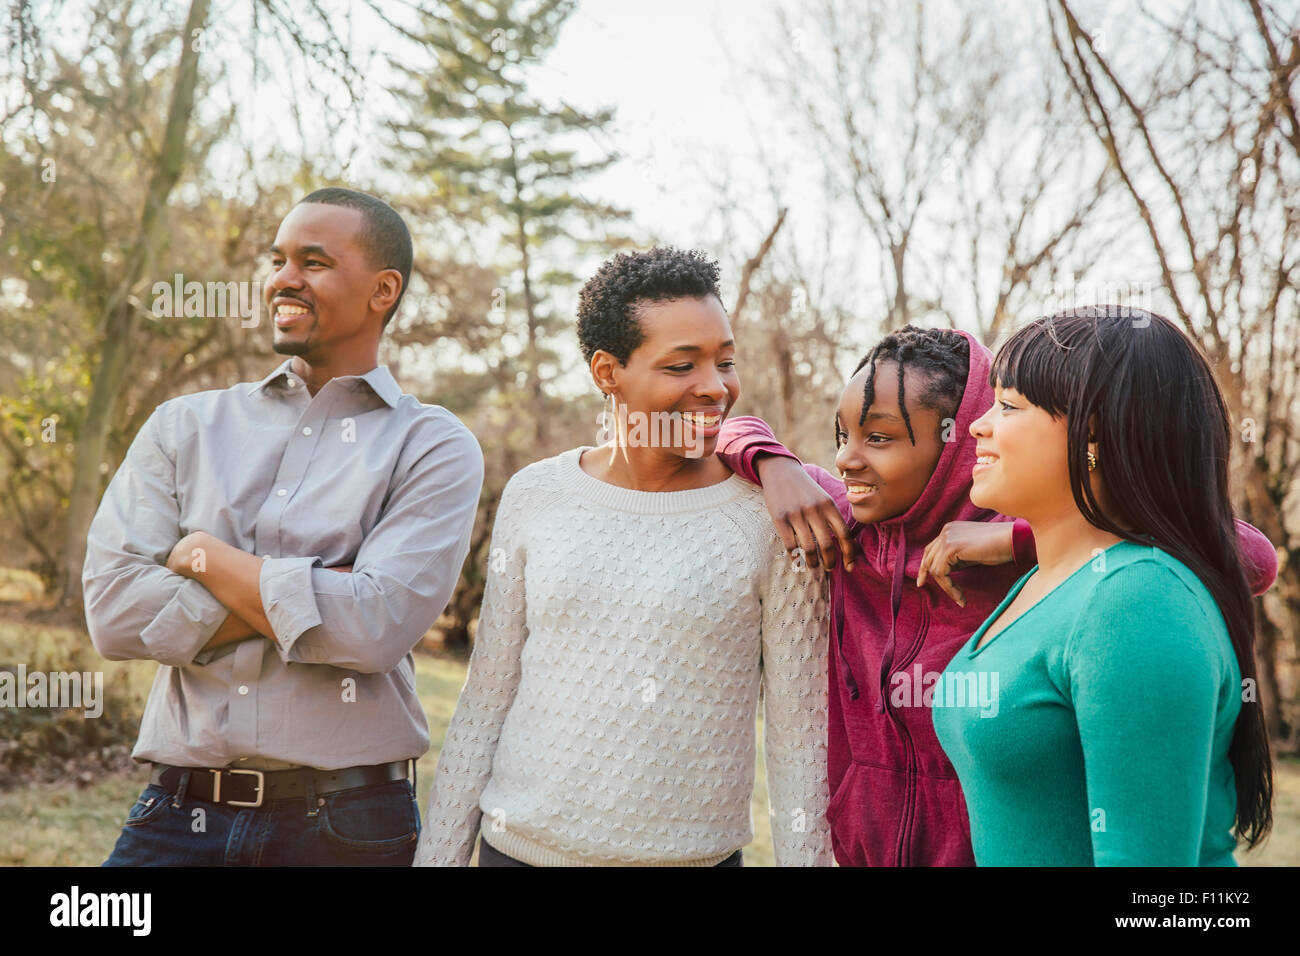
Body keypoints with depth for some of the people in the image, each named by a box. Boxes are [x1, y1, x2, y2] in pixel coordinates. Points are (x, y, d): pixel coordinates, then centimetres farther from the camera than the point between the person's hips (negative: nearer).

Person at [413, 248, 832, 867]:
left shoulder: (771, 517, -8)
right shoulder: (534, 497, -1)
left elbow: (799, 737, -5)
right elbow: (484, 704, 4)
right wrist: (439, 853, 4)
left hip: (696, 851, -2)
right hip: (518, 844, 2)